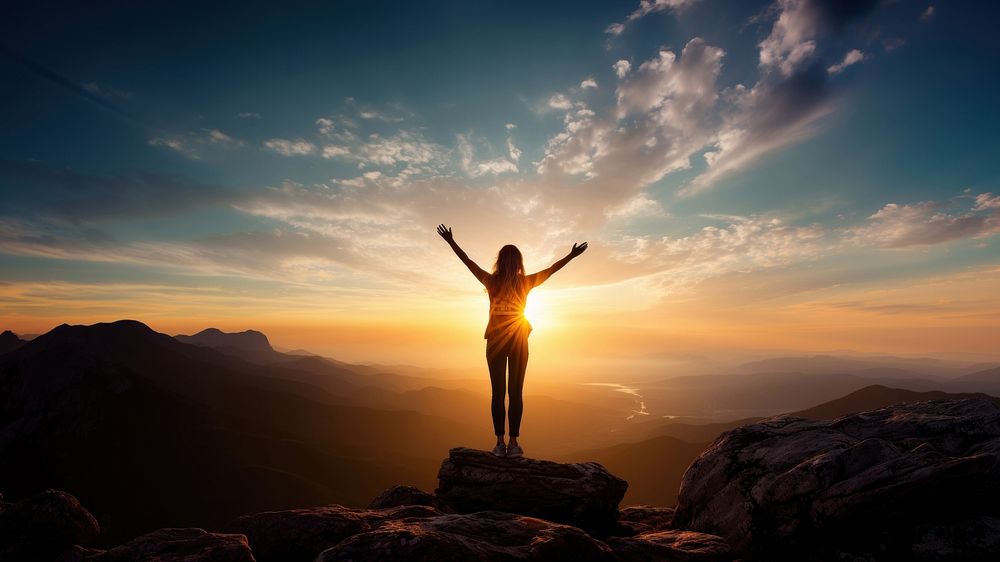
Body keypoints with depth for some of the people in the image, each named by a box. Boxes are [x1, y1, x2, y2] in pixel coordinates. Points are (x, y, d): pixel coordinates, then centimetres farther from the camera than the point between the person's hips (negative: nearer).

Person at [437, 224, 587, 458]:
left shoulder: (491, 281, -5)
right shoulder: (525, 283, -5)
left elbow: (468, 261, 1)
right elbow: (551, 270, 4)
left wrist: (451, 241, 9)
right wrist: (572, 255, 15)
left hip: (496, 341, 0)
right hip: (518, 342, 0)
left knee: (498, 392, 4)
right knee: (516, 392, 4)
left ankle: (500, 443, 5)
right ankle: (513, 443, 5)